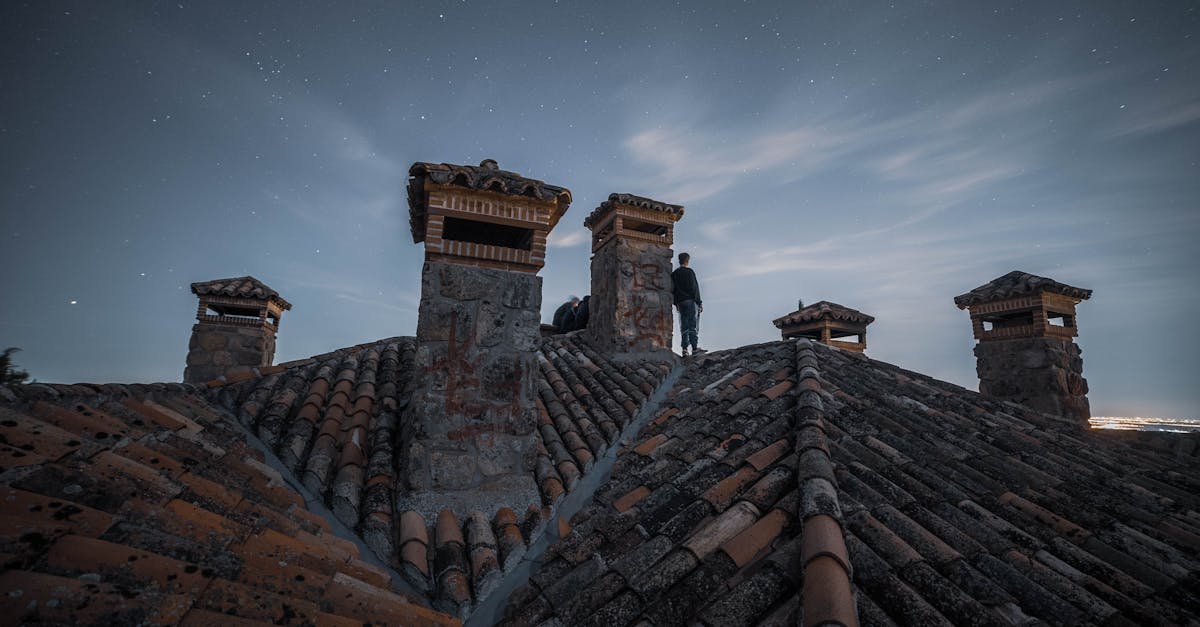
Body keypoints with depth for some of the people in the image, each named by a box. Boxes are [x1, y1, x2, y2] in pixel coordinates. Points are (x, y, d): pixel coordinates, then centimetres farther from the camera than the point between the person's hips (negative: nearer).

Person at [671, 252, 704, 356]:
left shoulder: (674, 274, 13)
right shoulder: (689, 272, -6)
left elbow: (672, 290, 13)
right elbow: (694, 288, -11)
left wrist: (676, 304, 17)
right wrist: (699, 302, -8)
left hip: (680, 302, 6)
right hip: (690, 301, -6)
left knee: (684, 326, 7)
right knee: (693, 325, -5)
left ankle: (685, 349, 3)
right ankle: (694, 348, -8)